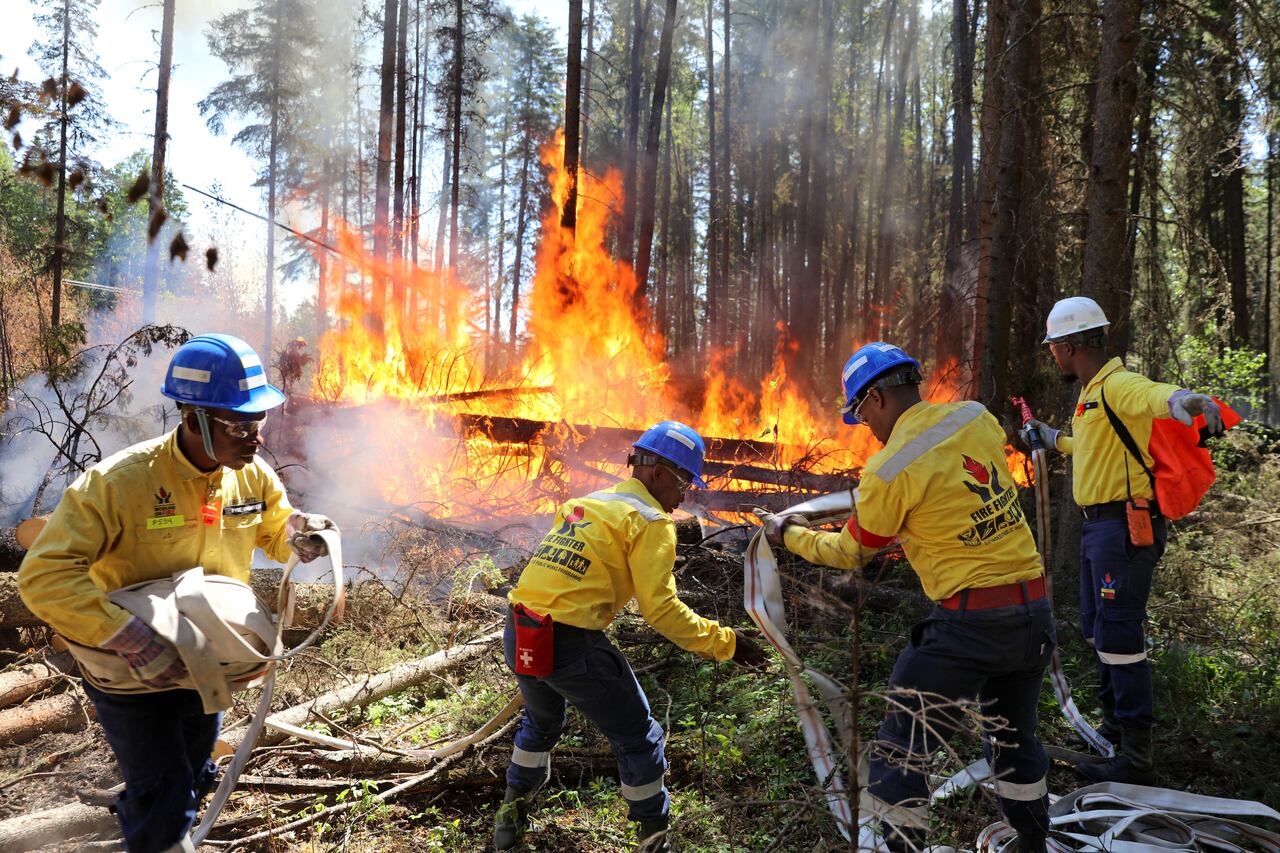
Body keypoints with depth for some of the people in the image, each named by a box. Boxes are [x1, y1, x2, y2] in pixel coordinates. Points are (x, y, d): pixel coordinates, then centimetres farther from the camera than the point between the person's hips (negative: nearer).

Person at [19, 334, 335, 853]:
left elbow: (274, 529, 5)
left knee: (191, 781, 28)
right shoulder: (117, 482, -30)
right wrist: (131, 640, -41)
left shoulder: (253, 475, -12)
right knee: (164, 808, 3)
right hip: (131, 673, -6)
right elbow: (44, 575, -32)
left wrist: (297, 532, -20)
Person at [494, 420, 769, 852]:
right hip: (572, 644, -8)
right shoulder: (650, 520, -5)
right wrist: (724, 642, -6)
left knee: (542, 722, 34)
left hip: (518, 635, 8)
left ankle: (512, 816, 46)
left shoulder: (582, 503, 17)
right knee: (638, 738, 13)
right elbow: (660, 609, -12)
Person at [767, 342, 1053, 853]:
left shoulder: (889, 471, -14)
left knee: (902, 753, 7)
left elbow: (849, 554, 1)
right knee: (1013, 736, 27)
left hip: (969, 621, -7)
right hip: (1035, 609, 7)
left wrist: (789, 535, 17)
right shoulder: (978, 419, 2)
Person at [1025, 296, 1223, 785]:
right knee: (1097, 631, 20)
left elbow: (1158, 395, -41)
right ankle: (1114, 727, 38)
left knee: (1118, 635, -8)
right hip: (1097, 525, 11)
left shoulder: (1118, 385, -17)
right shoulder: (1091, 394, 16)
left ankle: (1136, 758, 0)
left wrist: (1187, 402, -63)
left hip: (1124, 526, -11)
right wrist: (1051, 438, 50)